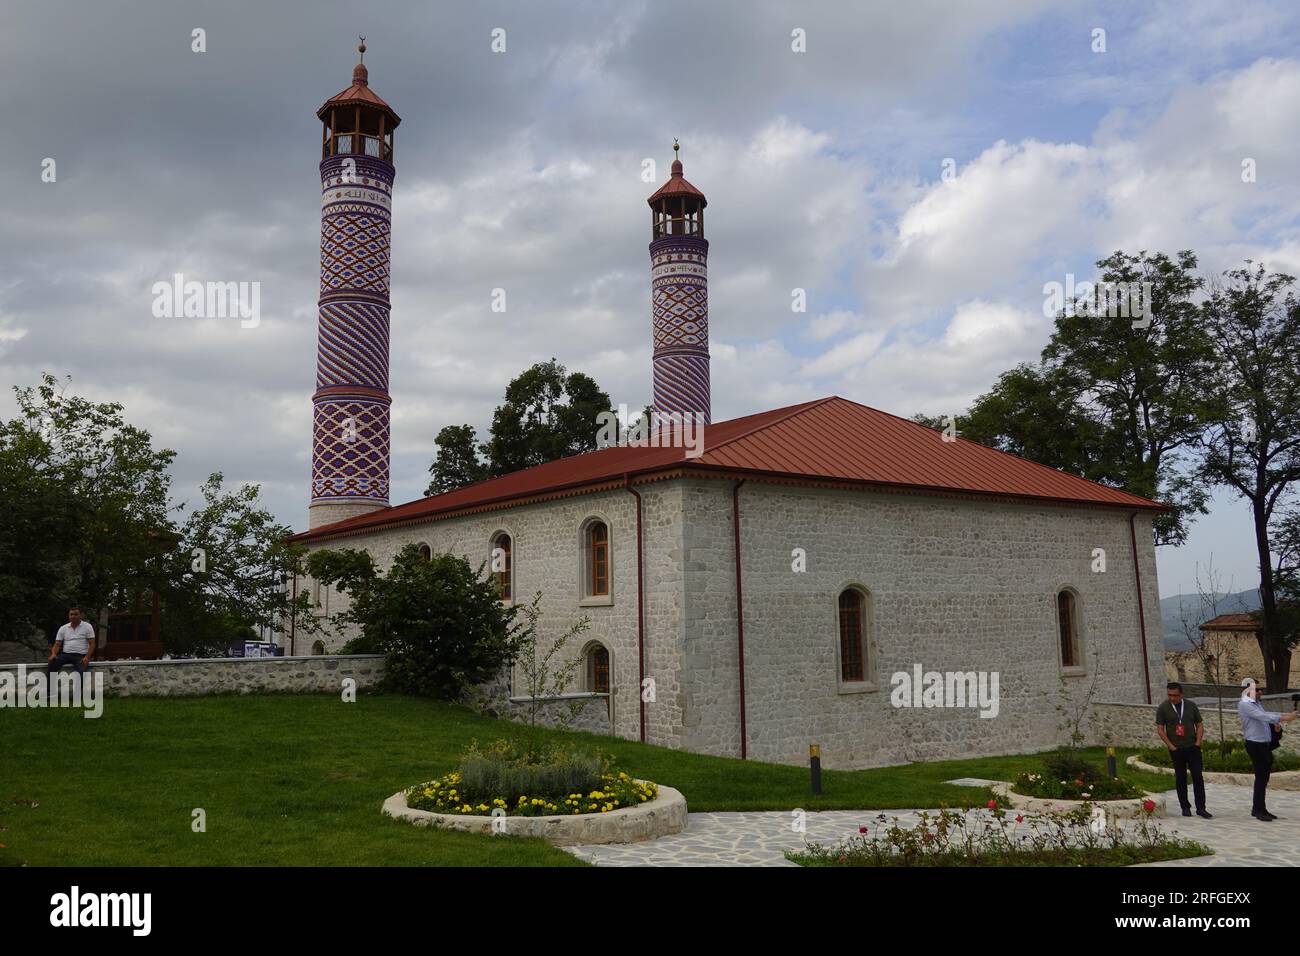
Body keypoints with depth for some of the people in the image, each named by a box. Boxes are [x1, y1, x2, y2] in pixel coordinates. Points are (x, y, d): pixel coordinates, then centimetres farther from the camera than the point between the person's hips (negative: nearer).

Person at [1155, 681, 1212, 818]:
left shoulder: (1191, 705, 4)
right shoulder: (1163, 708, -2)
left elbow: (1200, 725, 9)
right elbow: (1160, 729, -2)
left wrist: (1197, 743, -2)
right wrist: (1171, 746, -7)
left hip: (1193, 747, 1)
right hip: (1176, 750, -1)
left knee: (1198, 777, -3)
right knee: (1180, 778, 5)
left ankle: (1201, 808, 2)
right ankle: (1185, 807, 14)